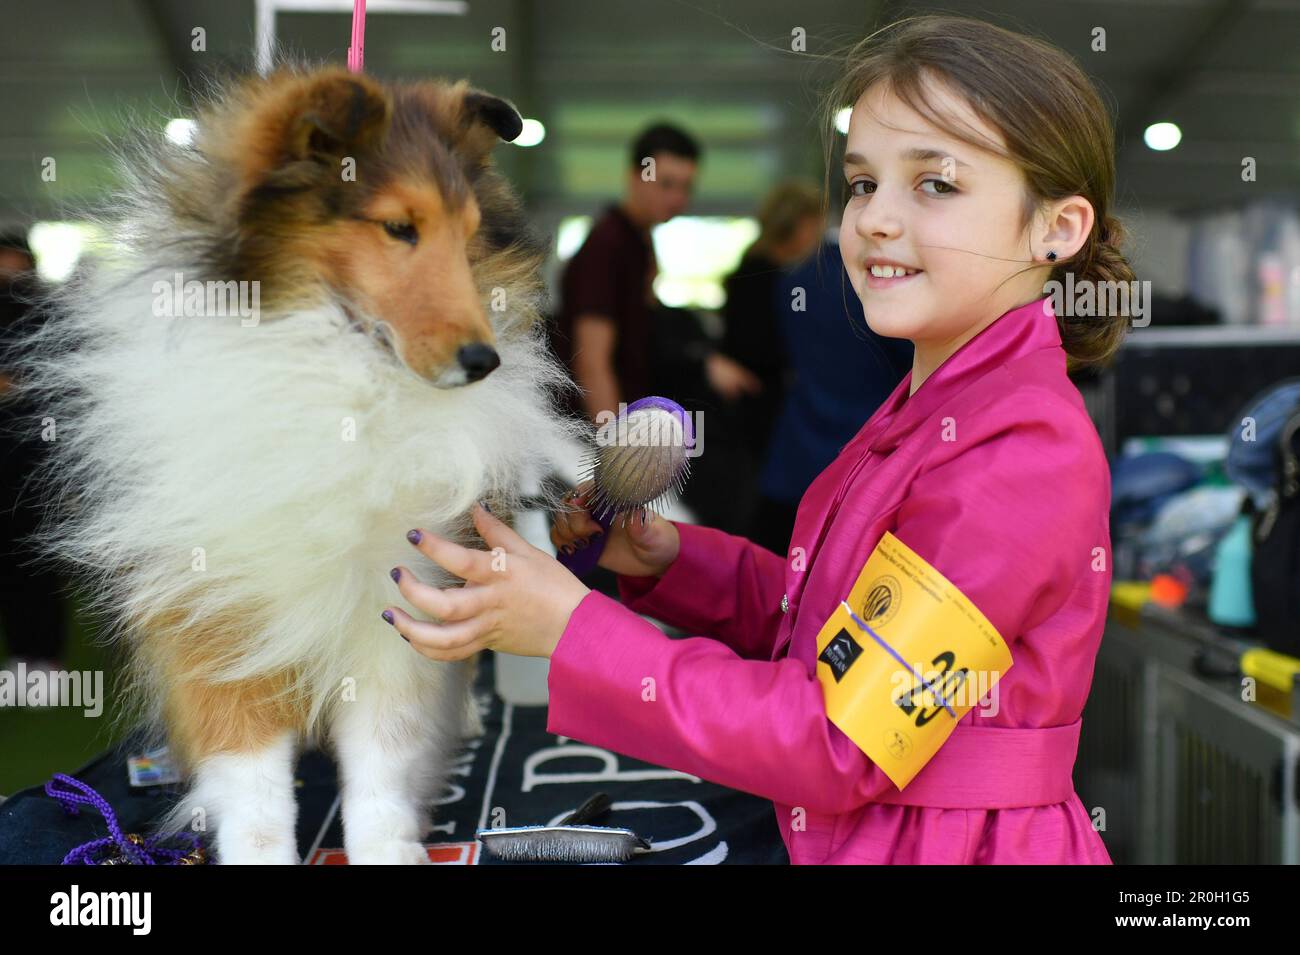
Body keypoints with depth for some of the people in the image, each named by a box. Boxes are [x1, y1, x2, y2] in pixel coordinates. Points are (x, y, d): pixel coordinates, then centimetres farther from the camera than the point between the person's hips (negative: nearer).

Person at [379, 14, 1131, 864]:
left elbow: (839, 743, -24)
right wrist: (664, 556, -2)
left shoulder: (1019, 452, -23)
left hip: (959, 846, -8)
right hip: (858, 839, 8)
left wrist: (570, 630, -23)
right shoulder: (932, 414, 7)